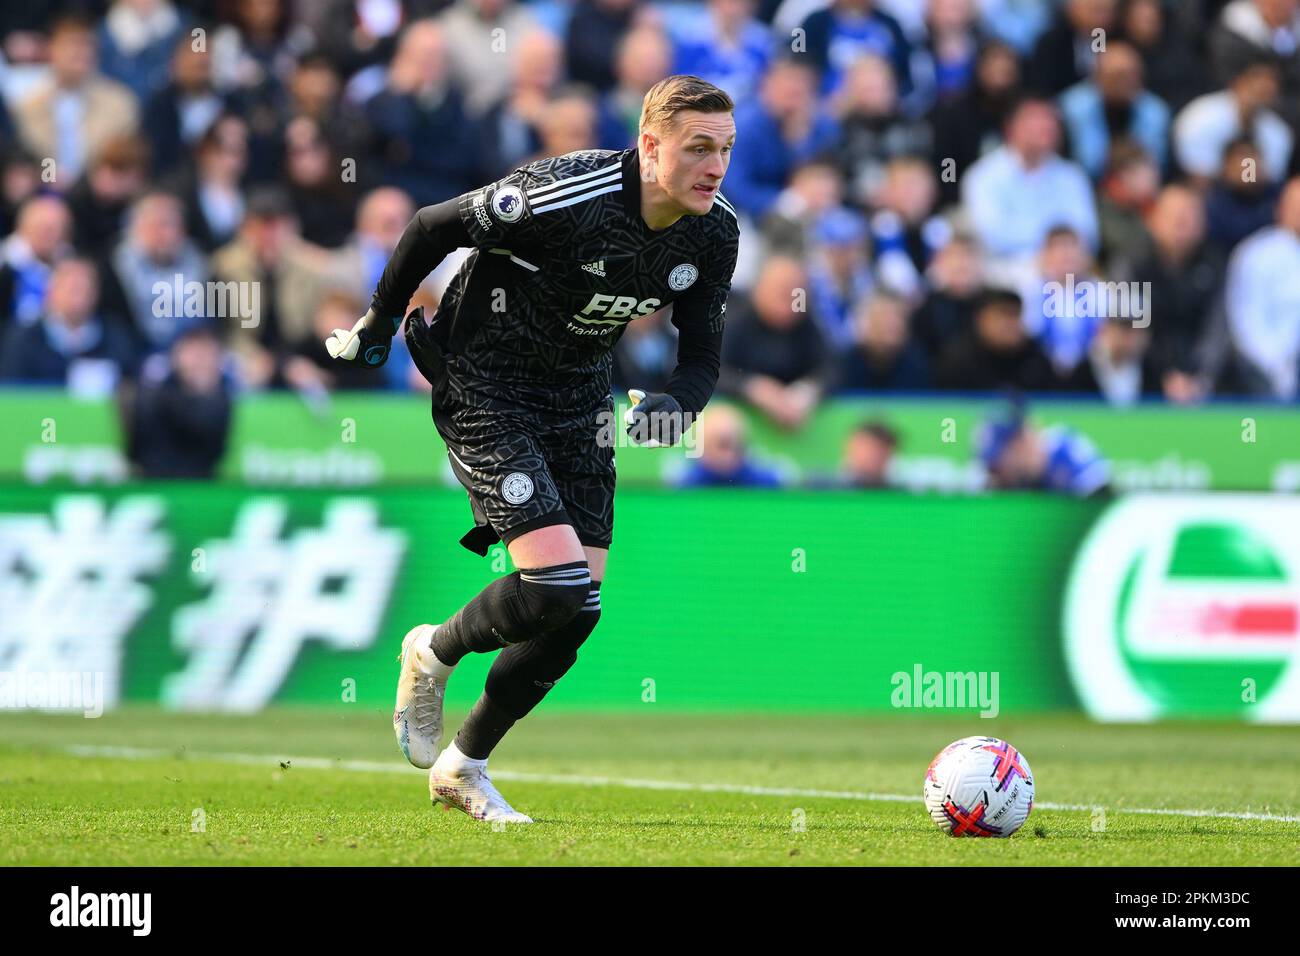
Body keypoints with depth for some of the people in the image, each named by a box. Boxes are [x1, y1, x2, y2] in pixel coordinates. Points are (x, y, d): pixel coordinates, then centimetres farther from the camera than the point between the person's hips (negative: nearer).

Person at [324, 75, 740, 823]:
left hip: (578, 398, 7)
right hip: (482, 387, -7)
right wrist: (377, 328, -2)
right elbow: (432, 228, -15)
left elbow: (703, 354, 1)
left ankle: (465, 767, 22)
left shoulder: (714, 234, -8)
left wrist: (679, 404, -23)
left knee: (577, 611, 3)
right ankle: (434, 656, 12)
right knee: (556, 586, -20)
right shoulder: (567, 196, -28)